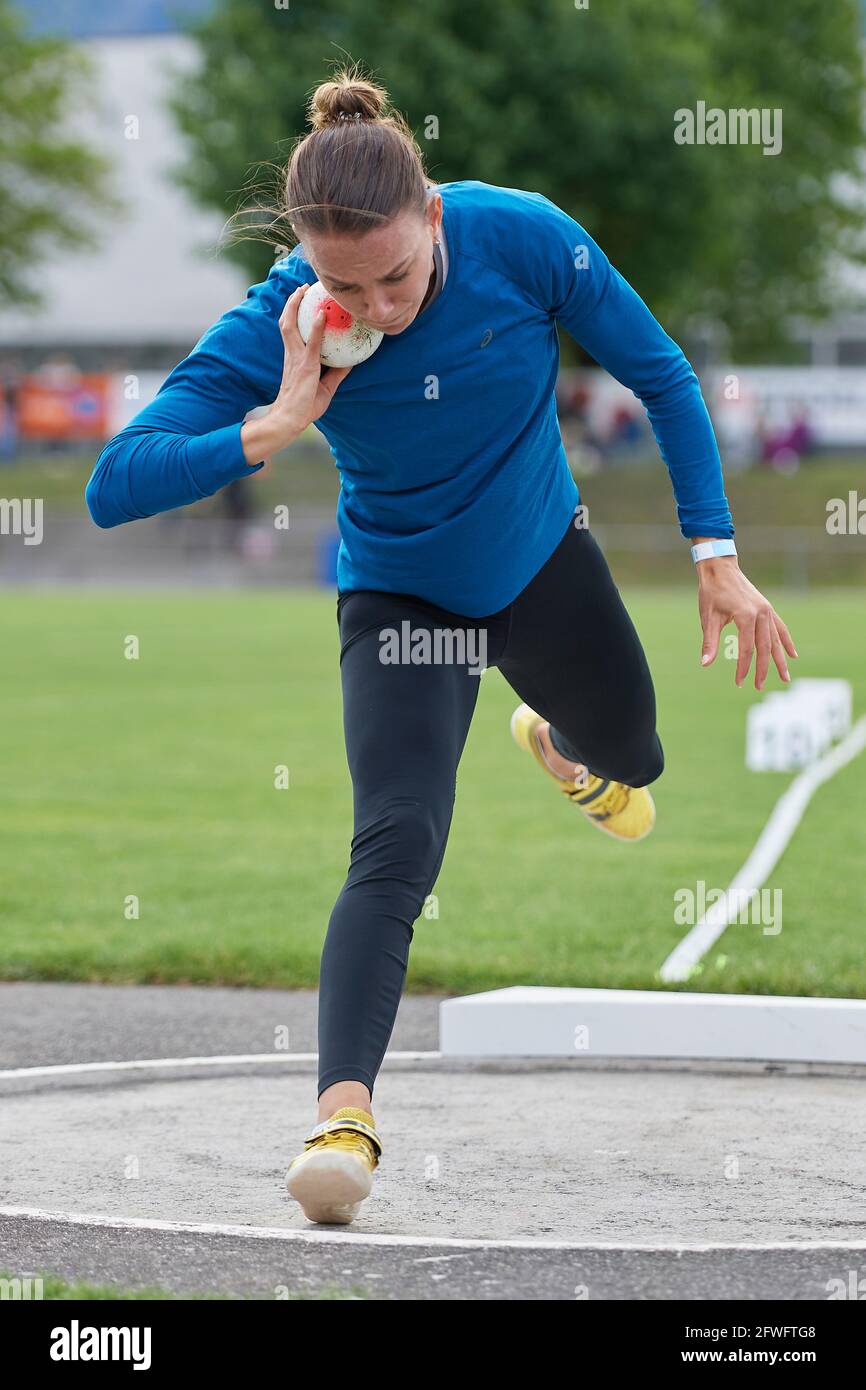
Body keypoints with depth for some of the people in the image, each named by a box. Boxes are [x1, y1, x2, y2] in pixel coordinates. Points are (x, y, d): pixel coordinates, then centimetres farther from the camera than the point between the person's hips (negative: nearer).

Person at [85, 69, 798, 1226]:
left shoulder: (523, 239, -28)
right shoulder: (276, 325, -30)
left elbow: (661, 377, -12)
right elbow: (114, 488, -33)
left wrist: (717, 555, -14)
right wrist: (275, 428, -44)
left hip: (545, 557, 3)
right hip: (401, 594, -3)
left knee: (630, 761, 27)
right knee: (396, 847, -24)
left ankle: (556, 738, 63)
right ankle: (345, 1109, -25)